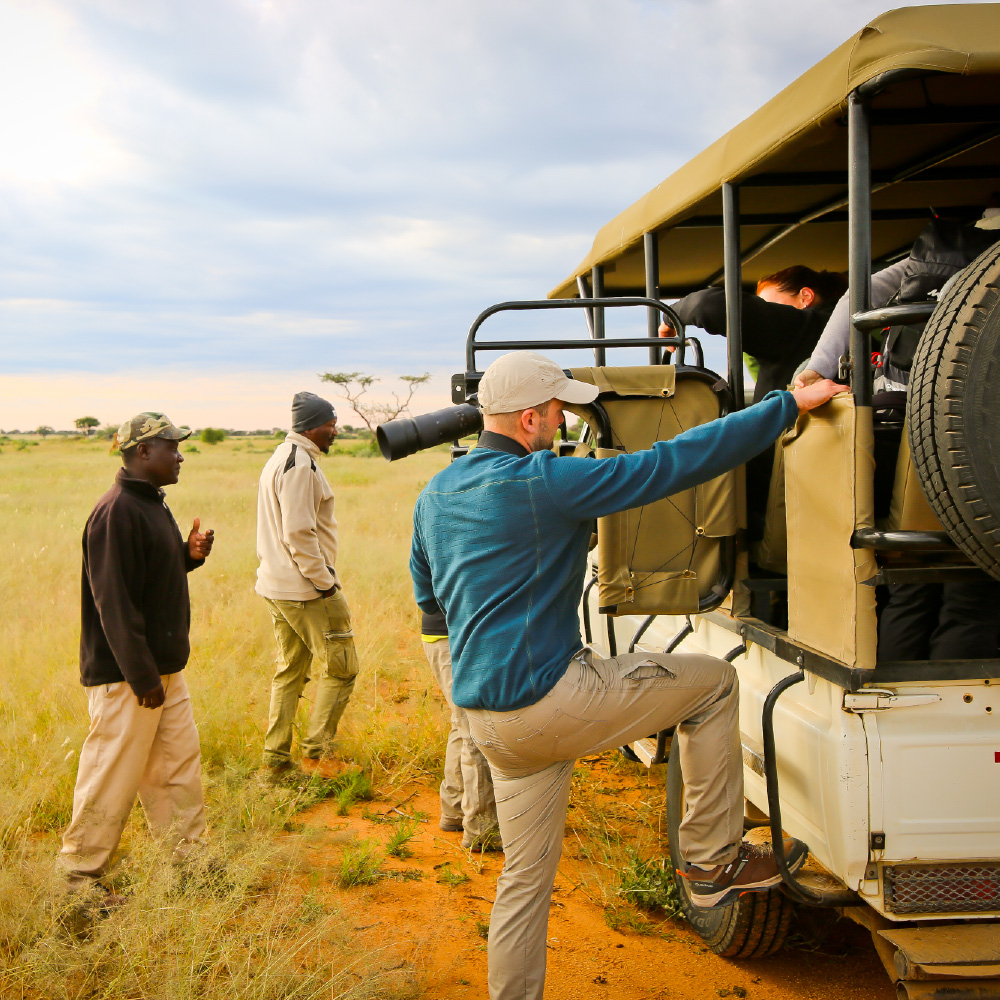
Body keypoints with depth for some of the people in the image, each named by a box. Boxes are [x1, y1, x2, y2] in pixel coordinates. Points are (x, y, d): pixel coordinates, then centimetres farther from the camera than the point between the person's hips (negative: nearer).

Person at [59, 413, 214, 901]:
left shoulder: (152, 504, 12)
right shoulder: (117, 512, -20)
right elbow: (114, 602, -23)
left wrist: (189, 554, 3)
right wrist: (142, 676, -22)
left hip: (164, 668, 10)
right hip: (126, 676, -10)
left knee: (180, 765, 15)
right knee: (112, 775, 1)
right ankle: (79, 870, 16)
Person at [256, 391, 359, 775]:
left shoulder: (279, 458, 16)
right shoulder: (300, 463, -17)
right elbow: (299, 533, -23)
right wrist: (325, 582, -17)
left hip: (276, 586, 10)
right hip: (306, 589, -10)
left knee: (290, 670, 16)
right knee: (340, 668, 1)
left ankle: (275, 758, 19)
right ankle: (316, 750, 5)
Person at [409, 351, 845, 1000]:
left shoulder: (434, 497, 10)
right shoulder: (544, 483, -16)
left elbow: (428, 596, 26)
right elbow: (675, 462, -16)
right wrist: (789, 405, -10)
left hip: (488, 720, 8)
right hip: (549, 700, -8)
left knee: (526, 878, 18)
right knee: (712, 682, 7)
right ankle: (714, 860, 14)